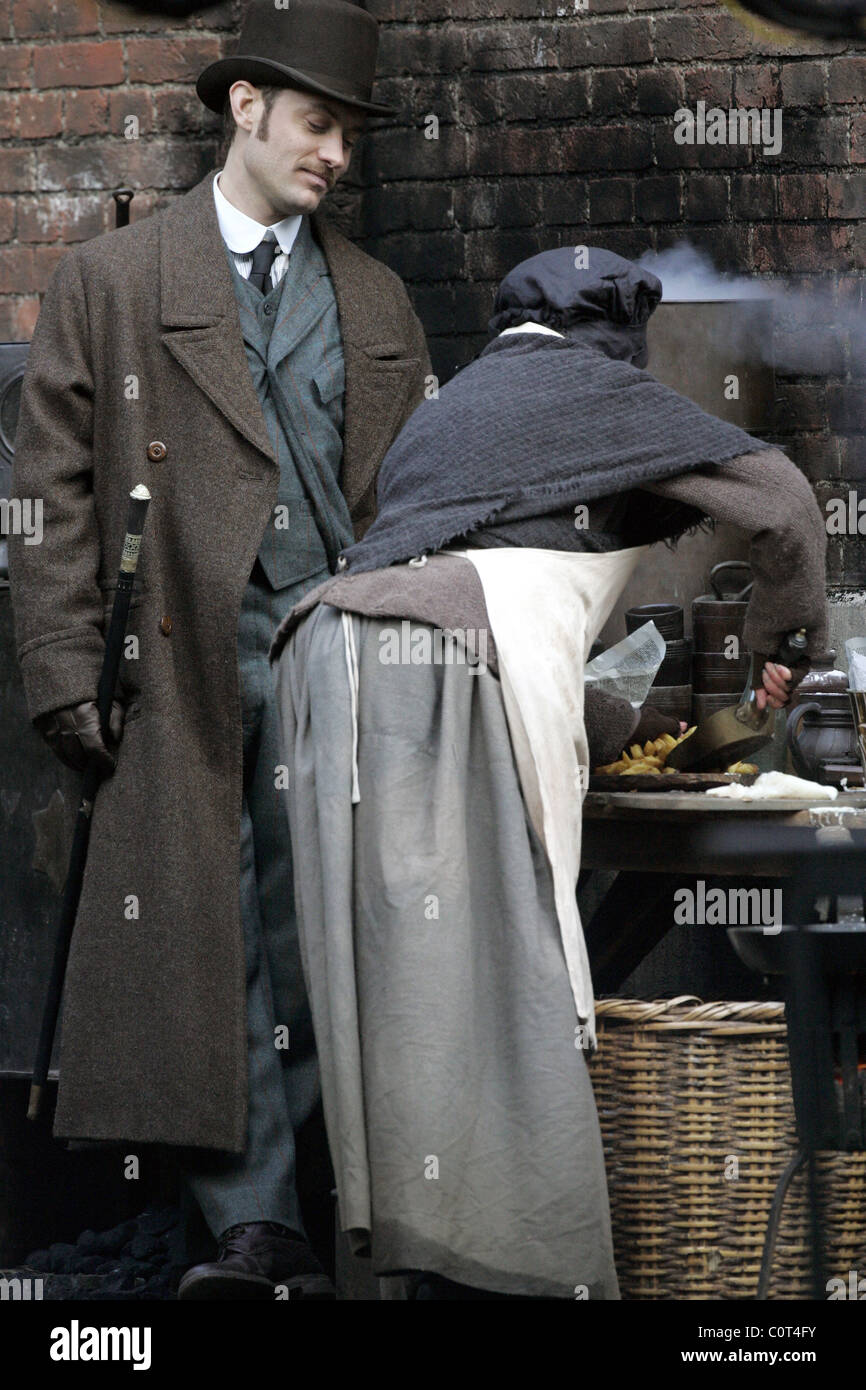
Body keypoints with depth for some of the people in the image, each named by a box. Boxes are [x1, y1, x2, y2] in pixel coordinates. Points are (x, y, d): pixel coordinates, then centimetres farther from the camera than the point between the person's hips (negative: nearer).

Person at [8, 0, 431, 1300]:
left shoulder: (376, 300, 18)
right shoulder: (111, 278, 8)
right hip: (188, 663, -2)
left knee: (322, 949, -1)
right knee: (209, 950, -3)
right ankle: (255, 1226, 1)